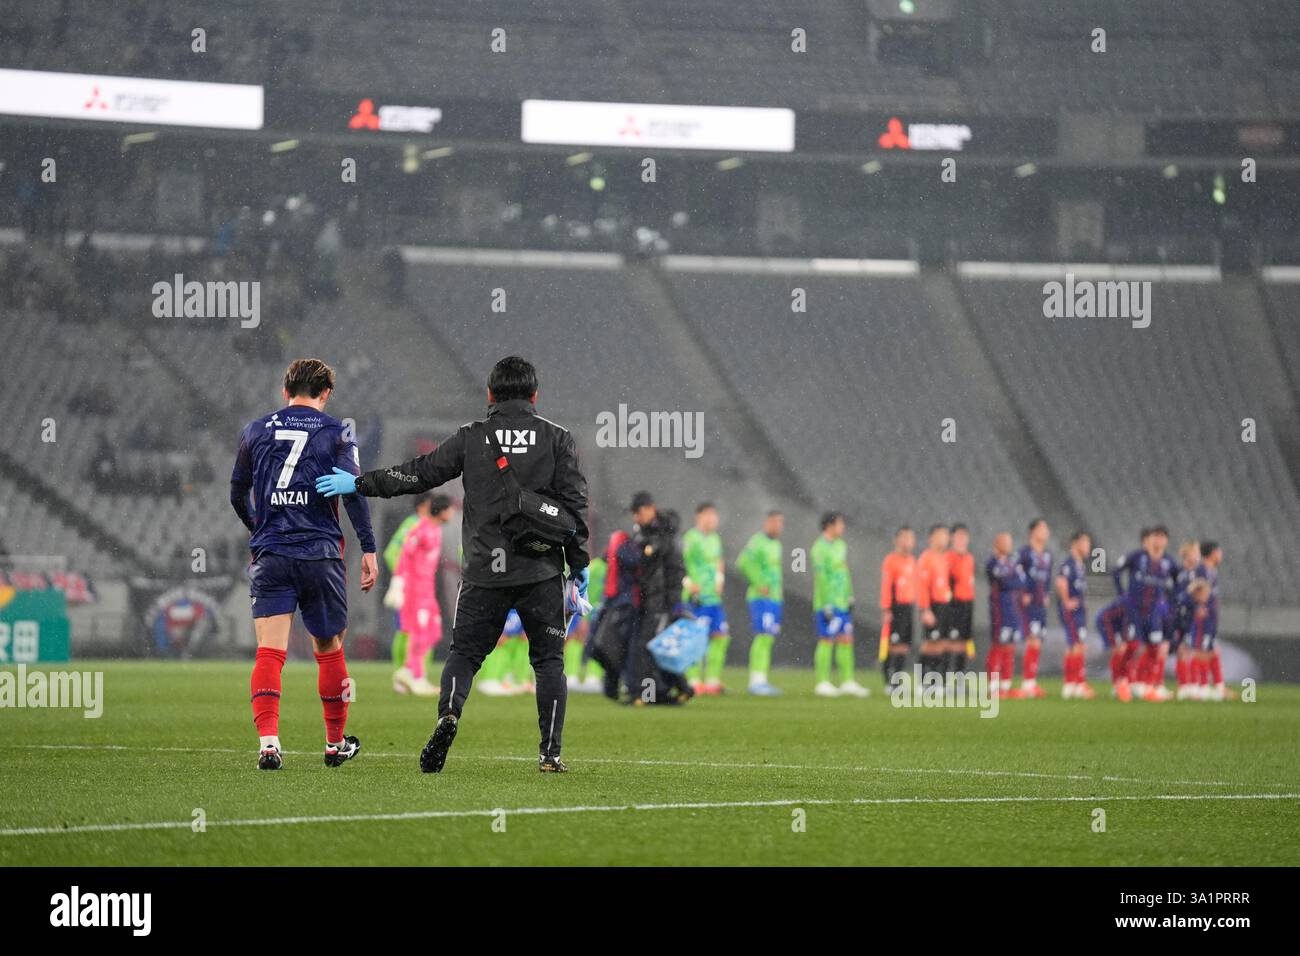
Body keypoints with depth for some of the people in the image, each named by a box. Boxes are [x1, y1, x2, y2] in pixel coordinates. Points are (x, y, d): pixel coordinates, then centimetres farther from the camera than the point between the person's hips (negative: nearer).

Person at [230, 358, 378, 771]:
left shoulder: (256, 430, 10)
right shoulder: (335, 433, 3)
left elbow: (237, 493, 18)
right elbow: (353, 490, -8)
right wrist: (368, 548, -6)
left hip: (269, 554, 1)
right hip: (321, 554, -1)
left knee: (269, 651, -6)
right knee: (329, 650, 14)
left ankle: (268, 742, -24)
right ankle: (336, 743, 25)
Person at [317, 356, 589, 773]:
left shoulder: (472, 437, 3)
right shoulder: (557, 438, 3)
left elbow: (420, 473, 4)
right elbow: (573, 503, 1)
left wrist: (359, 484, 14)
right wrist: (579, 564, 9)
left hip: (485, 569, 0)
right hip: (542, 571, 0)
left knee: (464, 652, 9)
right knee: (548, 660, 9)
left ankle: (449, 713, -19)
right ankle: (550, 751, 2)